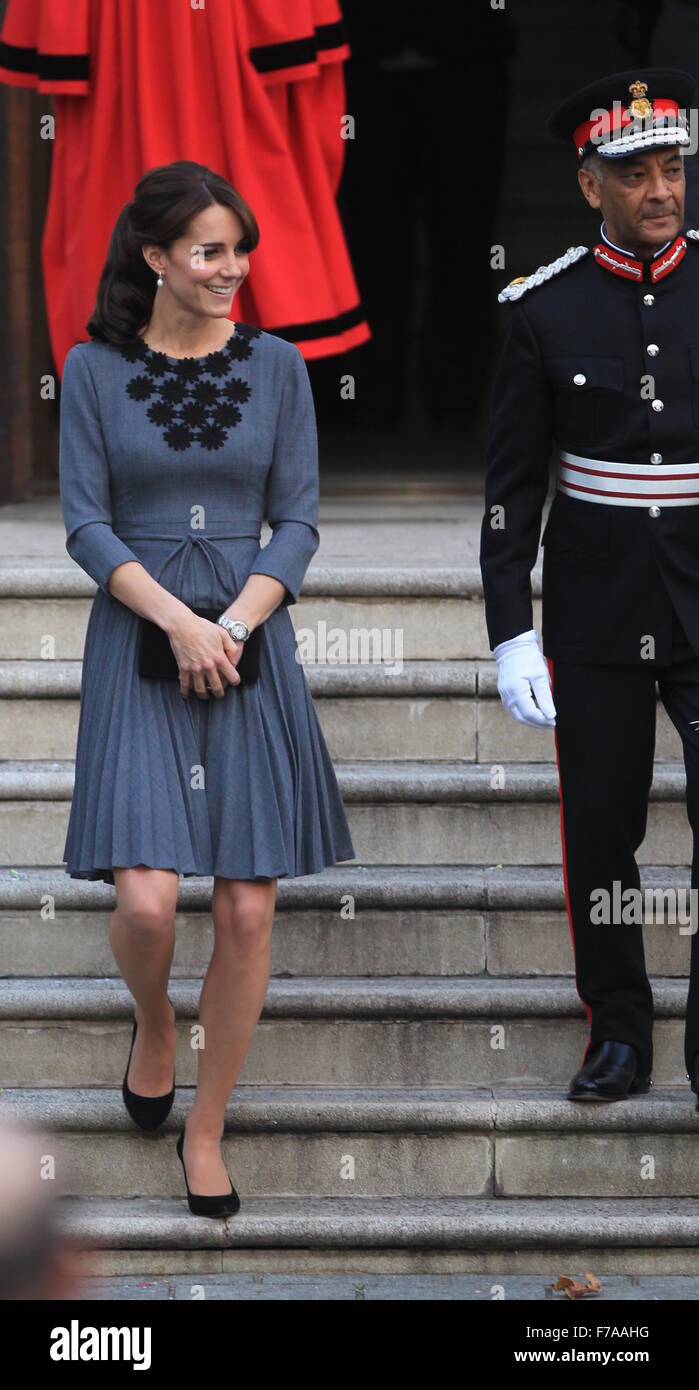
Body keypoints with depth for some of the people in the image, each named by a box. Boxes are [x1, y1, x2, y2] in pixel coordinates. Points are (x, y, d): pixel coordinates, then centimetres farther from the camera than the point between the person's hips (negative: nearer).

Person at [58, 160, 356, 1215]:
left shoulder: (276, 366, 5)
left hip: (250, 642, 2)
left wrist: (231, 628, -11)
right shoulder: (94, 371, 1)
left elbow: (299, 521, 3)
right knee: (146, 900, -14)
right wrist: (177, 621, -15)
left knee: (247, 911, -2)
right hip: (136, 646, -2)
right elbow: (85, 522, -3)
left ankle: (206, 1128, 14)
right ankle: (153, 1023, 21)